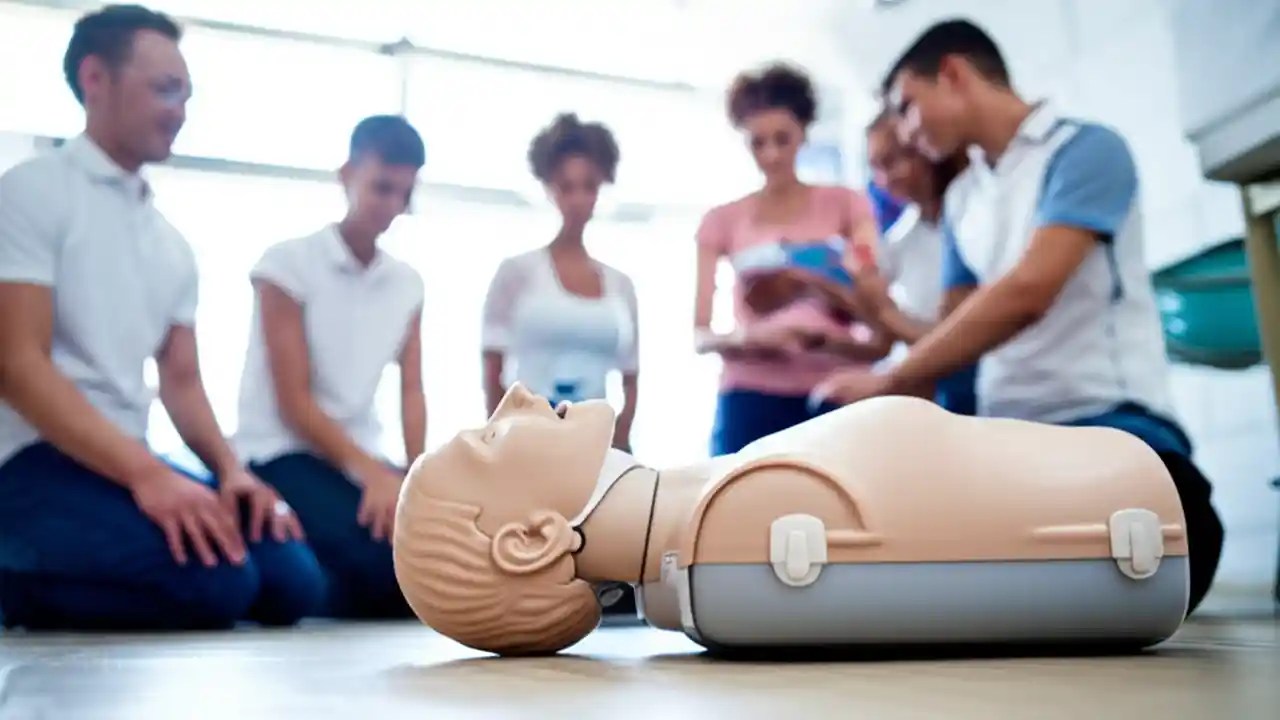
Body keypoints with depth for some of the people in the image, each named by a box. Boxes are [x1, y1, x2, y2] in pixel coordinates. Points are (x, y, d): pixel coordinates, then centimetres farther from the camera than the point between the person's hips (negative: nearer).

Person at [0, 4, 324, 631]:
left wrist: (230, 470, -4)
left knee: (292, 581, -7)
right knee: (217, 579, -28)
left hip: (126, 462, 7)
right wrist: (146, 474, -25)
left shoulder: (172, 246, 17)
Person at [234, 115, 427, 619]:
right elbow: (294, 403, -13)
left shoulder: (407, 283, 9)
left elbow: (412, 392, 2)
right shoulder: (289, 263, -7)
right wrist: (376, 474, -25)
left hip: (360, 456, 6)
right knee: (381, 555, -31)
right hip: (282, 453, -6)